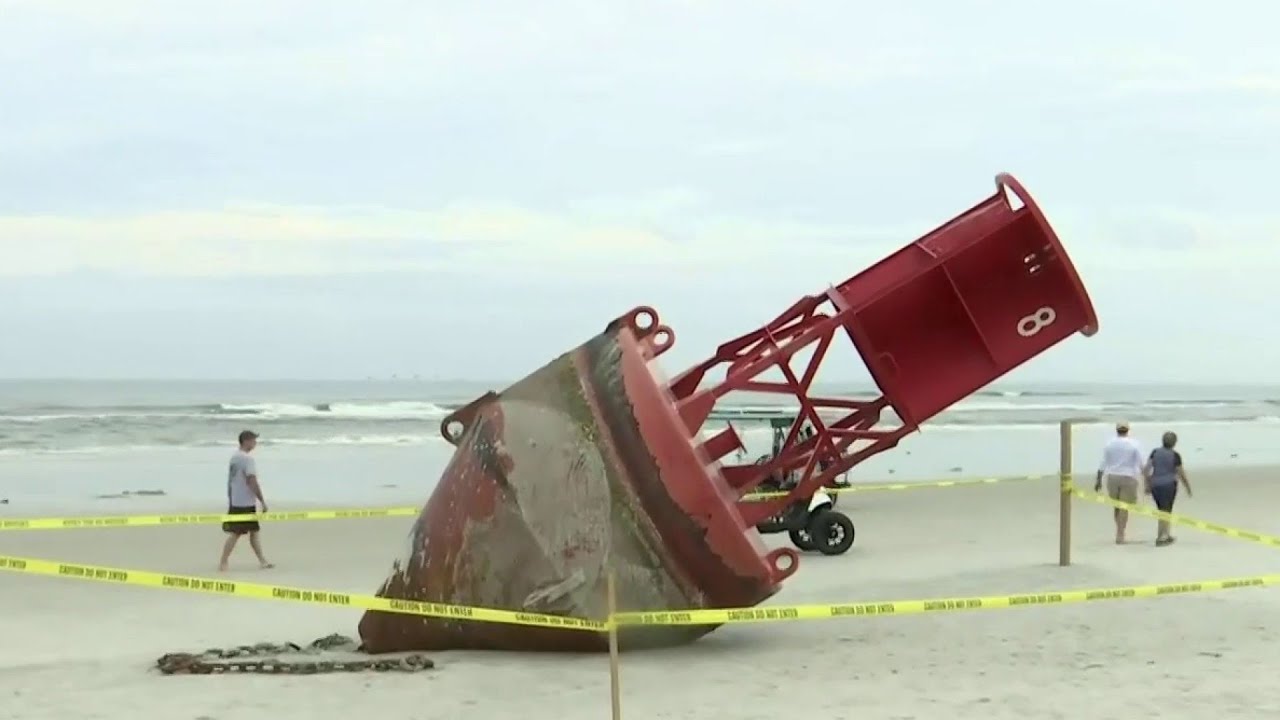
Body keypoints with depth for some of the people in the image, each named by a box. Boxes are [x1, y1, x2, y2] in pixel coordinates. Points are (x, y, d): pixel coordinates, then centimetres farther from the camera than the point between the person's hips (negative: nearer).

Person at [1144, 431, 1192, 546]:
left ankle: (1165, 536, 25)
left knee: (1163, 510, 18)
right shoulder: (1175, 455, -5)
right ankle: (1160, 538, -7)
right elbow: (1181, 473, -1)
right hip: (1169, 485, -4)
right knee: (1165, 511, -1)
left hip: (1155, 485, 4)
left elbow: (1146, 470, -1)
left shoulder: (1155, 452, 4)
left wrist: (1148, 485, 7)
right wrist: (1188, 487, 12)